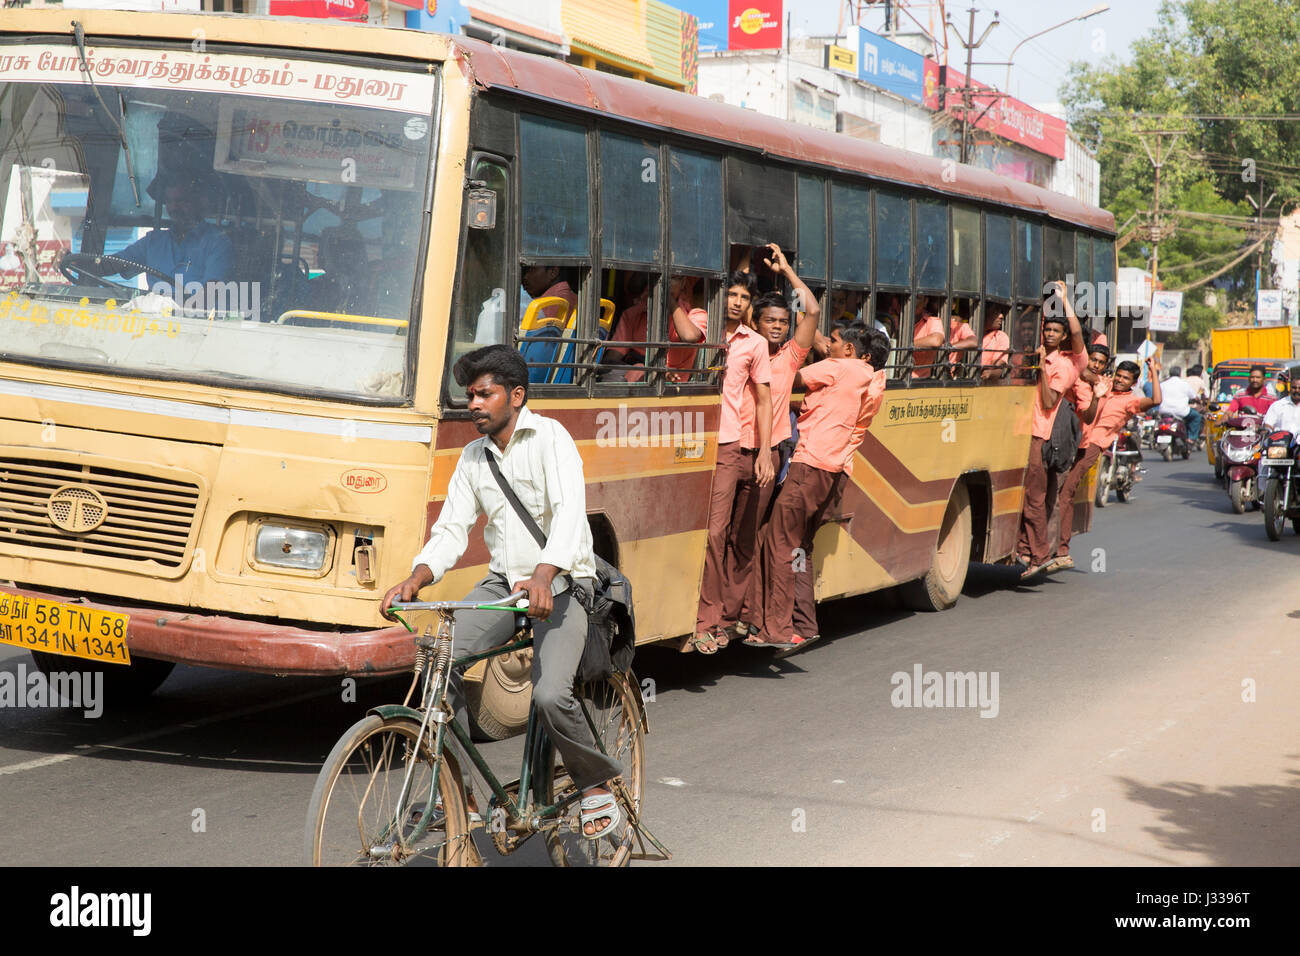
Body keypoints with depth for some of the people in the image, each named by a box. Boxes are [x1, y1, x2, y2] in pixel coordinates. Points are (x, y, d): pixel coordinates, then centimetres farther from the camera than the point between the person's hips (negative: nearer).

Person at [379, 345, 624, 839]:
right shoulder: (473, 457, 11)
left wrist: (543, 576, -41)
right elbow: (452, 529, 5)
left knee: (550, 695, -24)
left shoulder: (549, 437, -9)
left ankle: (598, 784, 4)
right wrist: (415, 580, -15)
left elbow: (569, 511, -24)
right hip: (501, 582, 6)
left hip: (558, 585, -6)